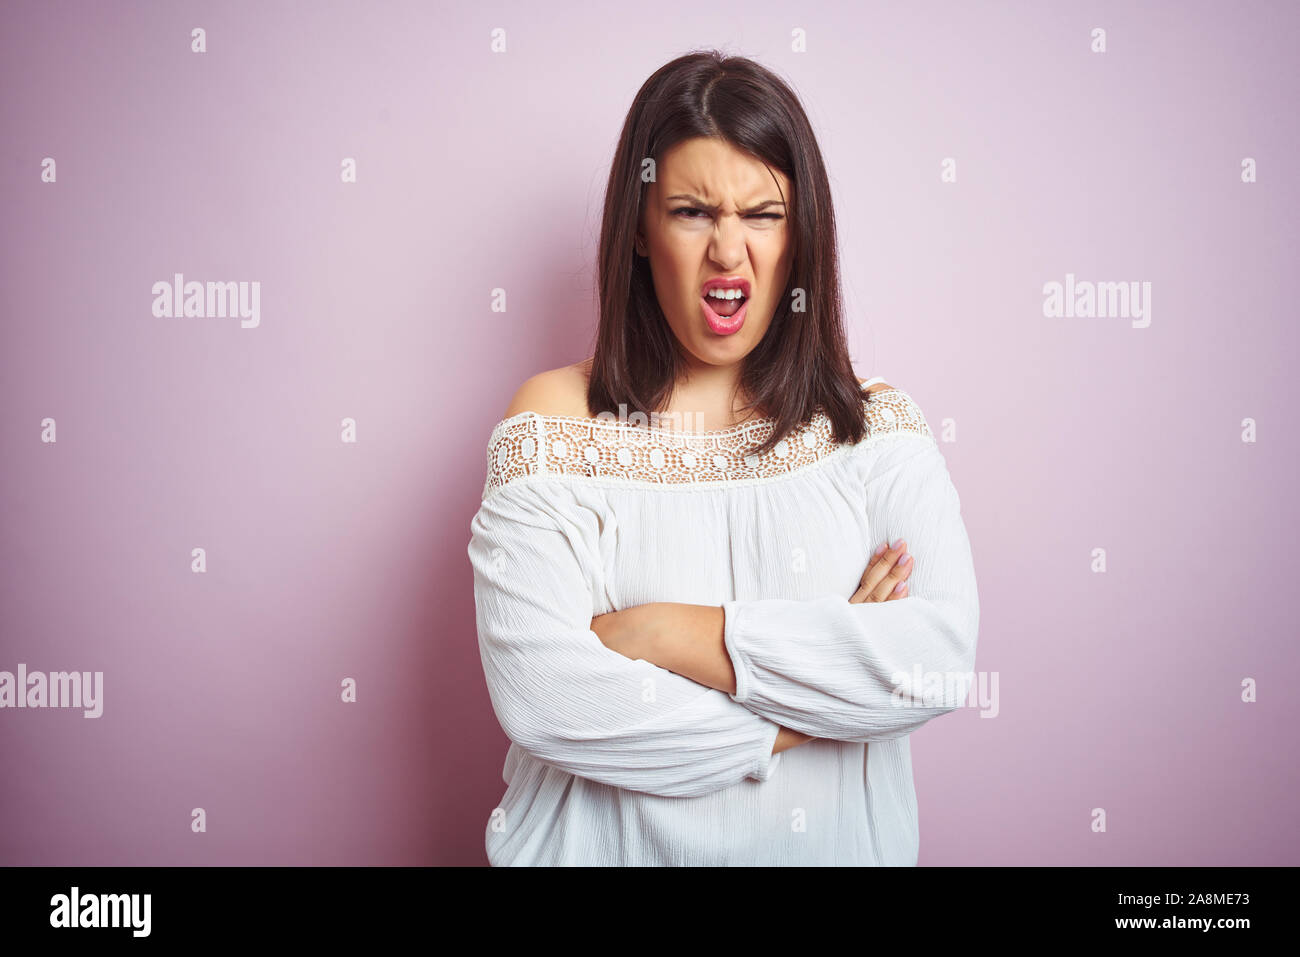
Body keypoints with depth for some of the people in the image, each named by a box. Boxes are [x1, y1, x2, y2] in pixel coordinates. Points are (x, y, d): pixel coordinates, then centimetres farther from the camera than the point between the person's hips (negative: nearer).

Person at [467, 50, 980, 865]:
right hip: (612, 836, -1)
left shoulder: (875, 425, -6)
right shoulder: (559, 419, -11)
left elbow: (944, 658, -19)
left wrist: (672, 634, -22)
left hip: (832, 836, 2)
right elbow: (537, 695, -21)